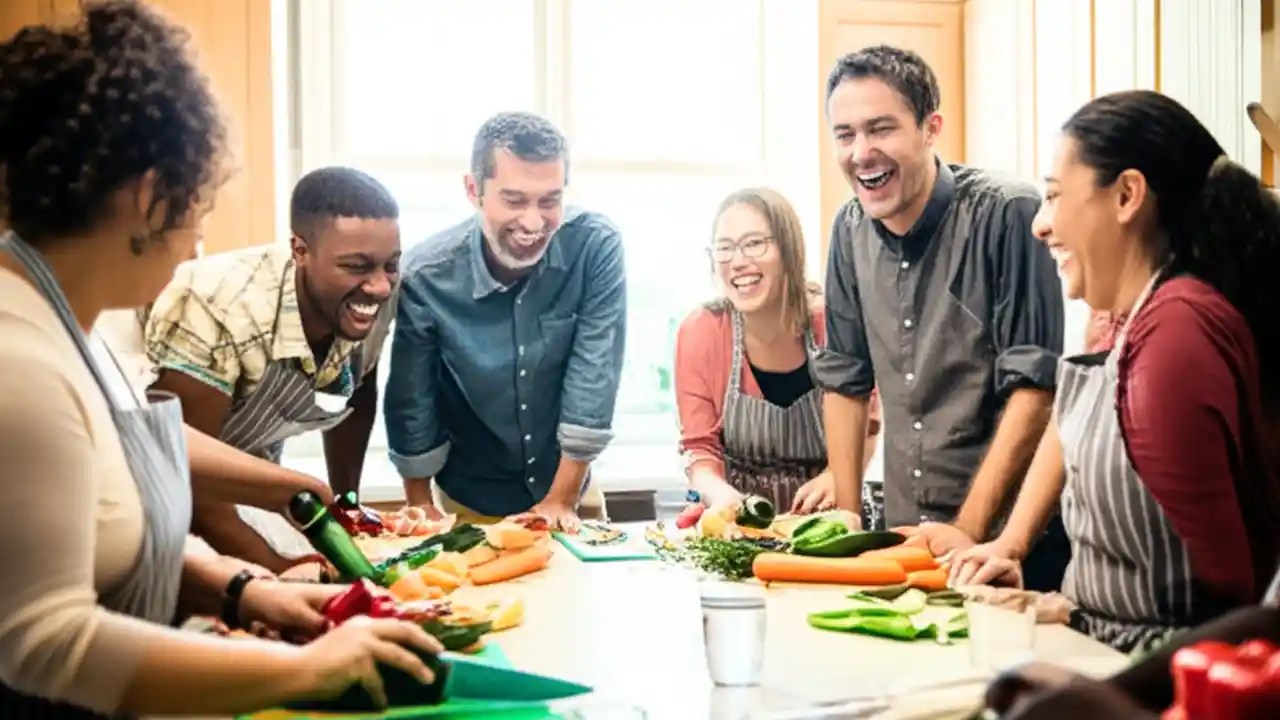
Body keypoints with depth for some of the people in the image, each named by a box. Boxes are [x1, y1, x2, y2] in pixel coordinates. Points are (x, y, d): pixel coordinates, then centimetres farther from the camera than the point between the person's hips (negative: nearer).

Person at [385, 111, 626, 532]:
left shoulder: (596, 247, -21)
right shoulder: (427, 275, -22)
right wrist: (423, 513, -1)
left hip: (567, 485, 1)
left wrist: (562, 499, -14)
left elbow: (594, 377, -17)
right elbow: (411, 406, -10)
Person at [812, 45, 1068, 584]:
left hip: (1012, 536, -5)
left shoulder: (1009, 215, -15)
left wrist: (968, 530, -19)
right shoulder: (851, 231, 3)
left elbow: (1034, 387, -17)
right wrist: (847, 521, 5)